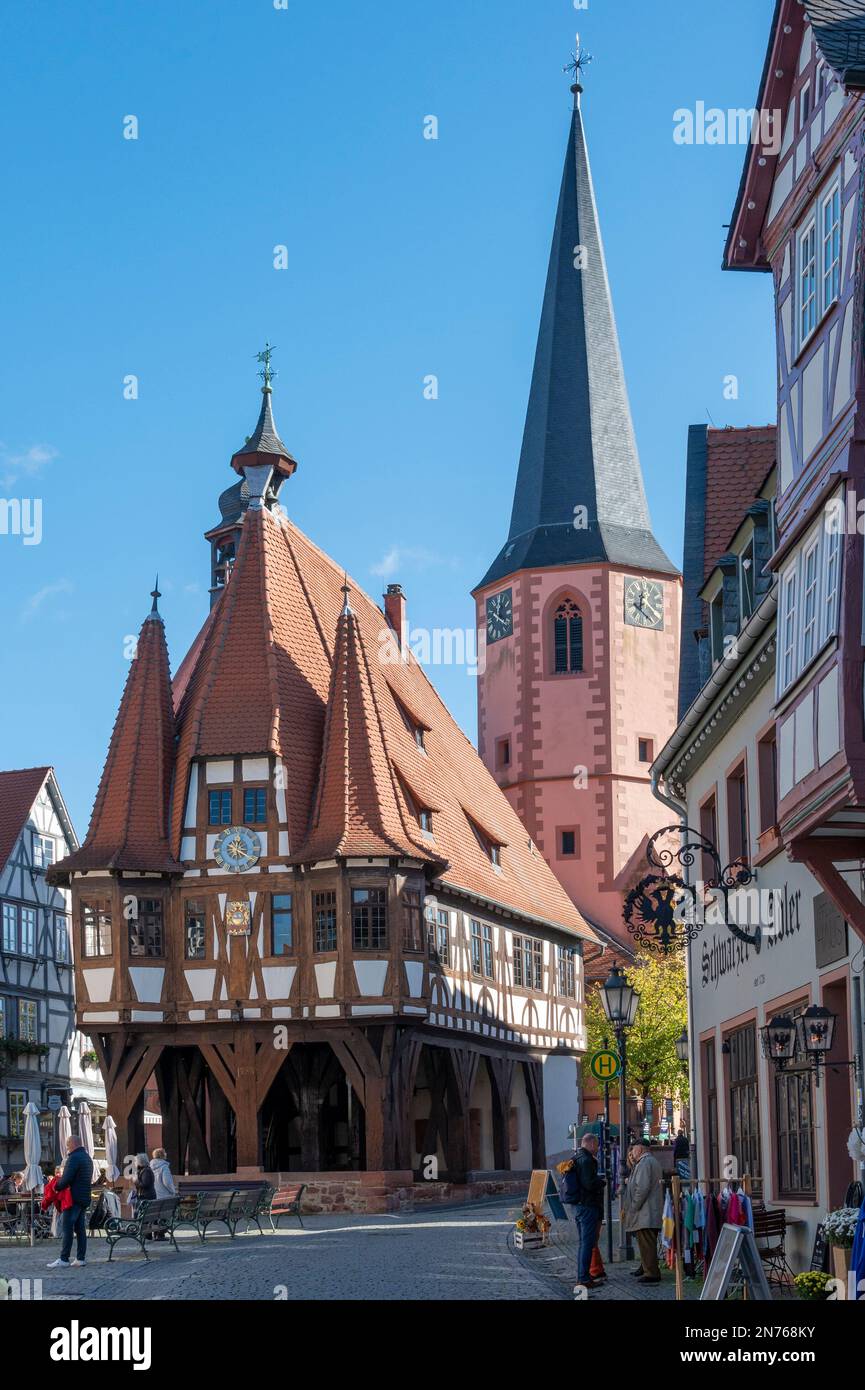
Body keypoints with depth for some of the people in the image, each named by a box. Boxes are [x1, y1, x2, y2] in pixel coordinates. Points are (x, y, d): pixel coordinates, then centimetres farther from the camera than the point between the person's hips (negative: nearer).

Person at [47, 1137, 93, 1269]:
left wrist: (57, 1187, -3)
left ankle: (64, 1259, -13)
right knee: (80, 1228, 10)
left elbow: (66, 1179, -20)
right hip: (85, 1198, 9)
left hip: (74, 1198, -9)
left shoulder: (74, 1158, -13)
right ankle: (81, 1258, 10)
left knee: (67, 1228, -9)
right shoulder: (87, 1158, 18)